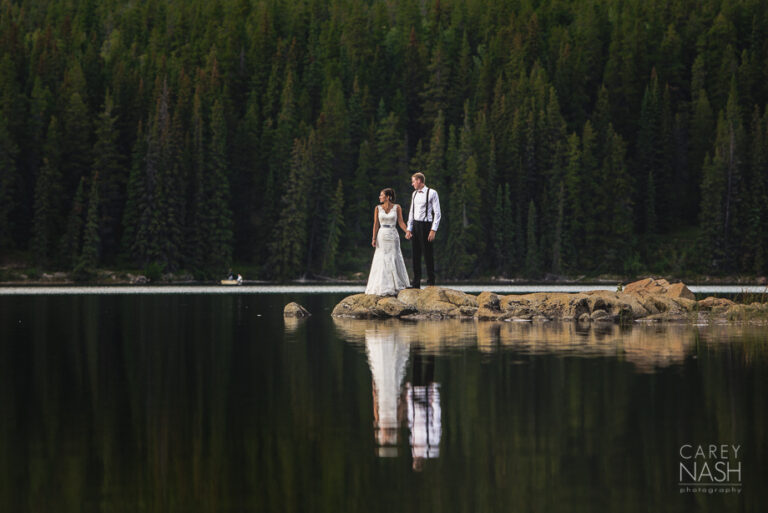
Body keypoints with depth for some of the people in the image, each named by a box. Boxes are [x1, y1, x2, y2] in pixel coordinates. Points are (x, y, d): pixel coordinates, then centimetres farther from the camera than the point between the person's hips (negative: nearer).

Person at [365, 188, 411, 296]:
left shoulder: (397, 208, 1)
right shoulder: (378, 208, 4)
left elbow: (400, 222, 2)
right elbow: (376, 224, 3)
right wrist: (374, 238, -4)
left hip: (393, 235, -1)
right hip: (382, 236, 1)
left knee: (394, 260, -1)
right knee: (381, 261, -1)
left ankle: (396, 286, 7)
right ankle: (383, 287, 2)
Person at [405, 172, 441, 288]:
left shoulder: (432, 193, -7)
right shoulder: (414, 194, 14)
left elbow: (437, 213, -9)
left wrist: (433, 230, -15)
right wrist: (409, 229, 12)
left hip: (426, 225, -7)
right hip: (415, 225, 7)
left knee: (428, 254, -4)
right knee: (416, 254, 7)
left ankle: (431, 282, 2)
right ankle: (416, 284, 12)